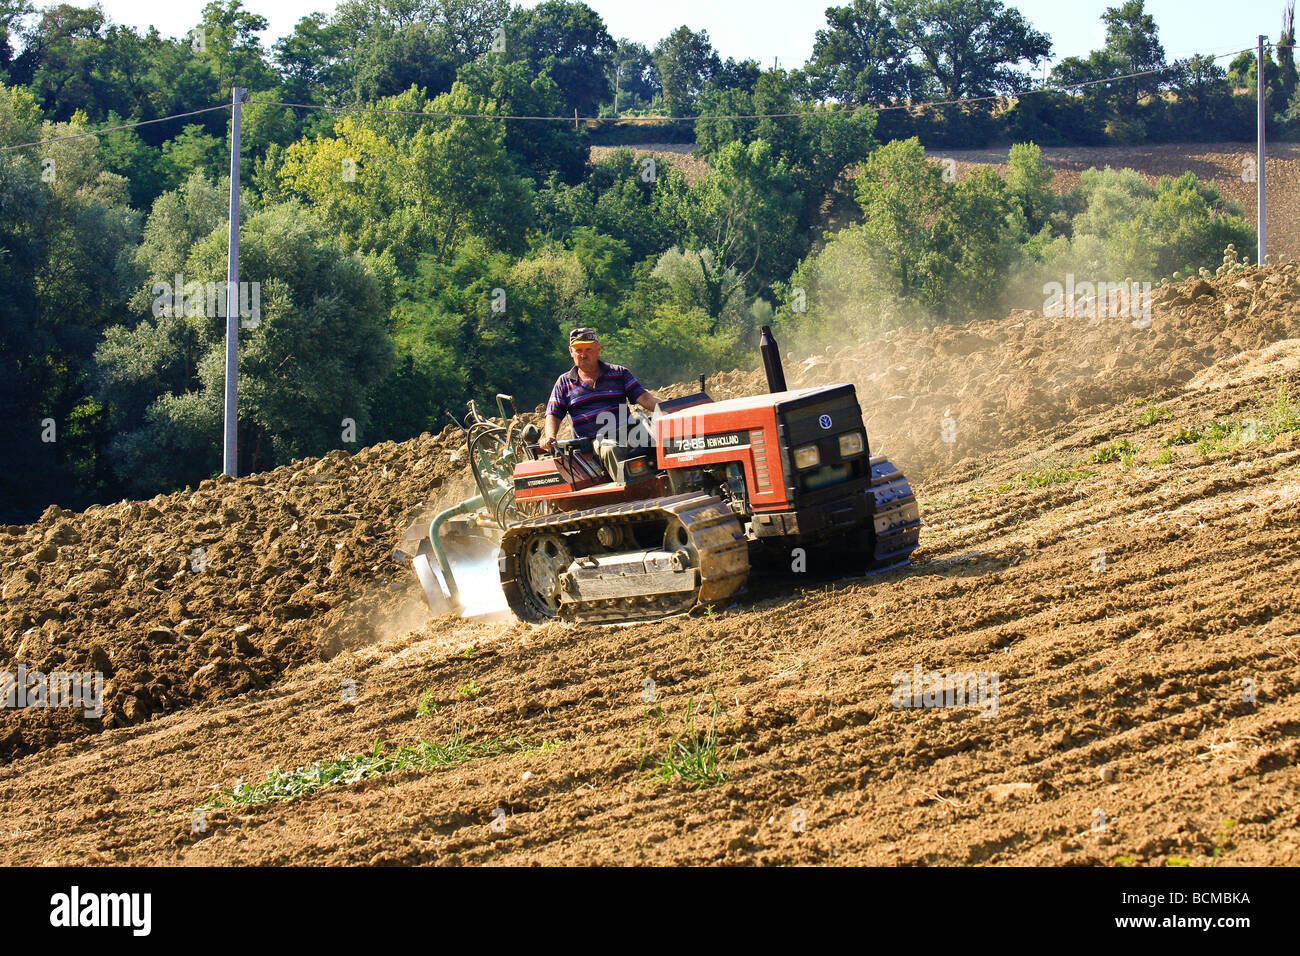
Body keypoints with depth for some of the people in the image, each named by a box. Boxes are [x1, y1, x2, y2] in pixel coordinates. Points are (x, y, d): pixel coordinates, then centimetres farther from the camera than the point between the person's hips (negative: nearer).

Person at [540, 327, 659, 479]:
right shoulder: (564, 383, 16)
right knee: (610, 450, -36)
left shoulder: (619, 373, 16)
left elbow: (643, 397, 7)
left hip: (624, 433, 1)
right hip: (594, 441, -1)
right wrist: (549, 437, -9)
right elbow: (553, 415, 12)